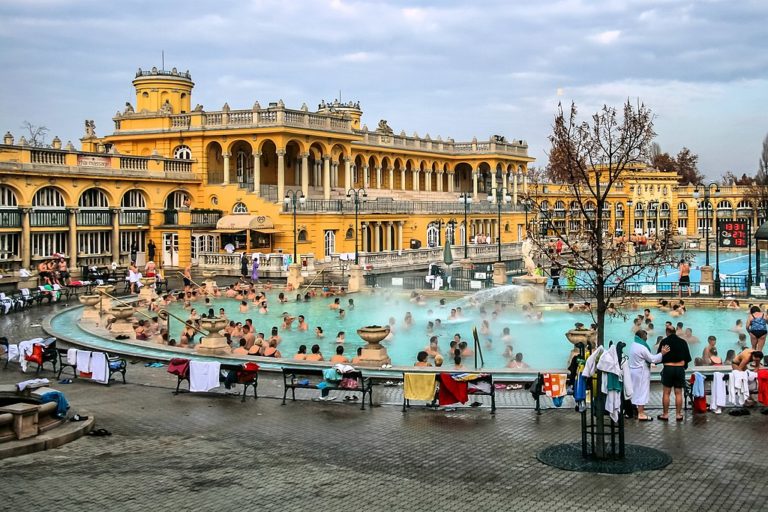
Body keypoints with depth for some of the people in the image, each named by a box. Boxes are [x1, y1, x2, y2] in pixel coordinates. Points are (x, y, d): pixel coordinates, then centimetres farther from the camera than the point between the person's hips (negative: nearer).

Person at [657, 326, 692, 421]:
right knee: (678, 393, 7)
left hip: (668, 368, -2)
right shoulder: (682, 342, 3)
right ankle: (678, 414, 10)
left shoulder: (664, 342, -4)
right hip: (680, 368, 2)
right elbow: (688, 358, 6)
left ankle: (665, 414, 7)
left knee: (666, 393, 5)